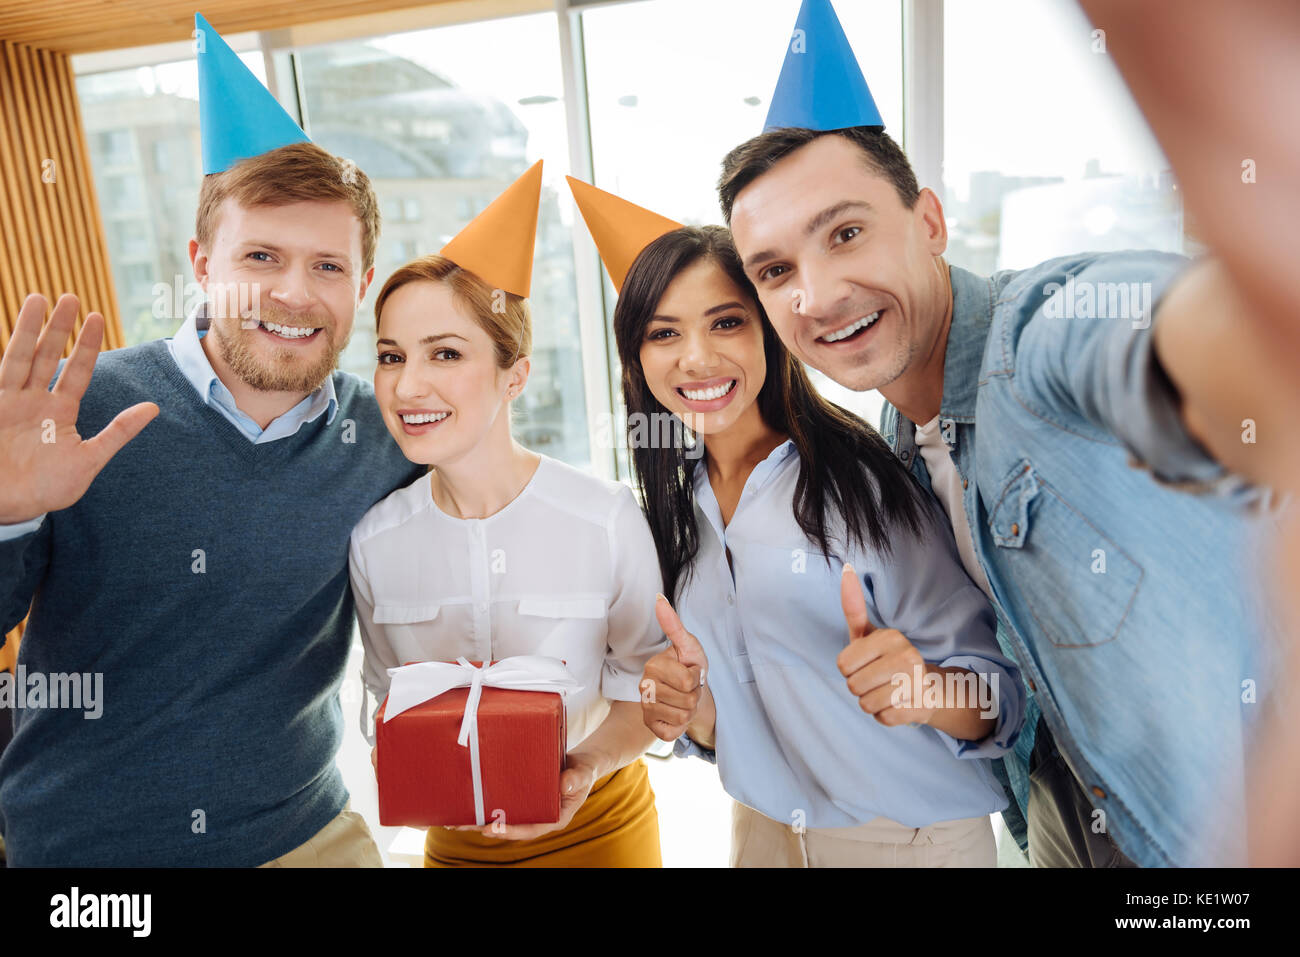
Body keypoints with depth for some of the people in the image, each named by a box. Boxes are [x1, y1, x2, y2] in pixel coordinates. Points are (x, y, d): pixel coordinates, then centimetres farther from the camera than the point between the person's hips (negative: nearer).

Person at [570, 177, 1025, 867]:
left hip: (916, 837, -4)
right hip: (763, 829, 5)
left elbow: (1000, 700, -18)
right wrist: (689, 710, -15)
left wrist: (923, 689, -38)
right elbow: (720, 729, 6)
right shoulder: (677, 507, -3)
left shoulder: (860, 479, -19)